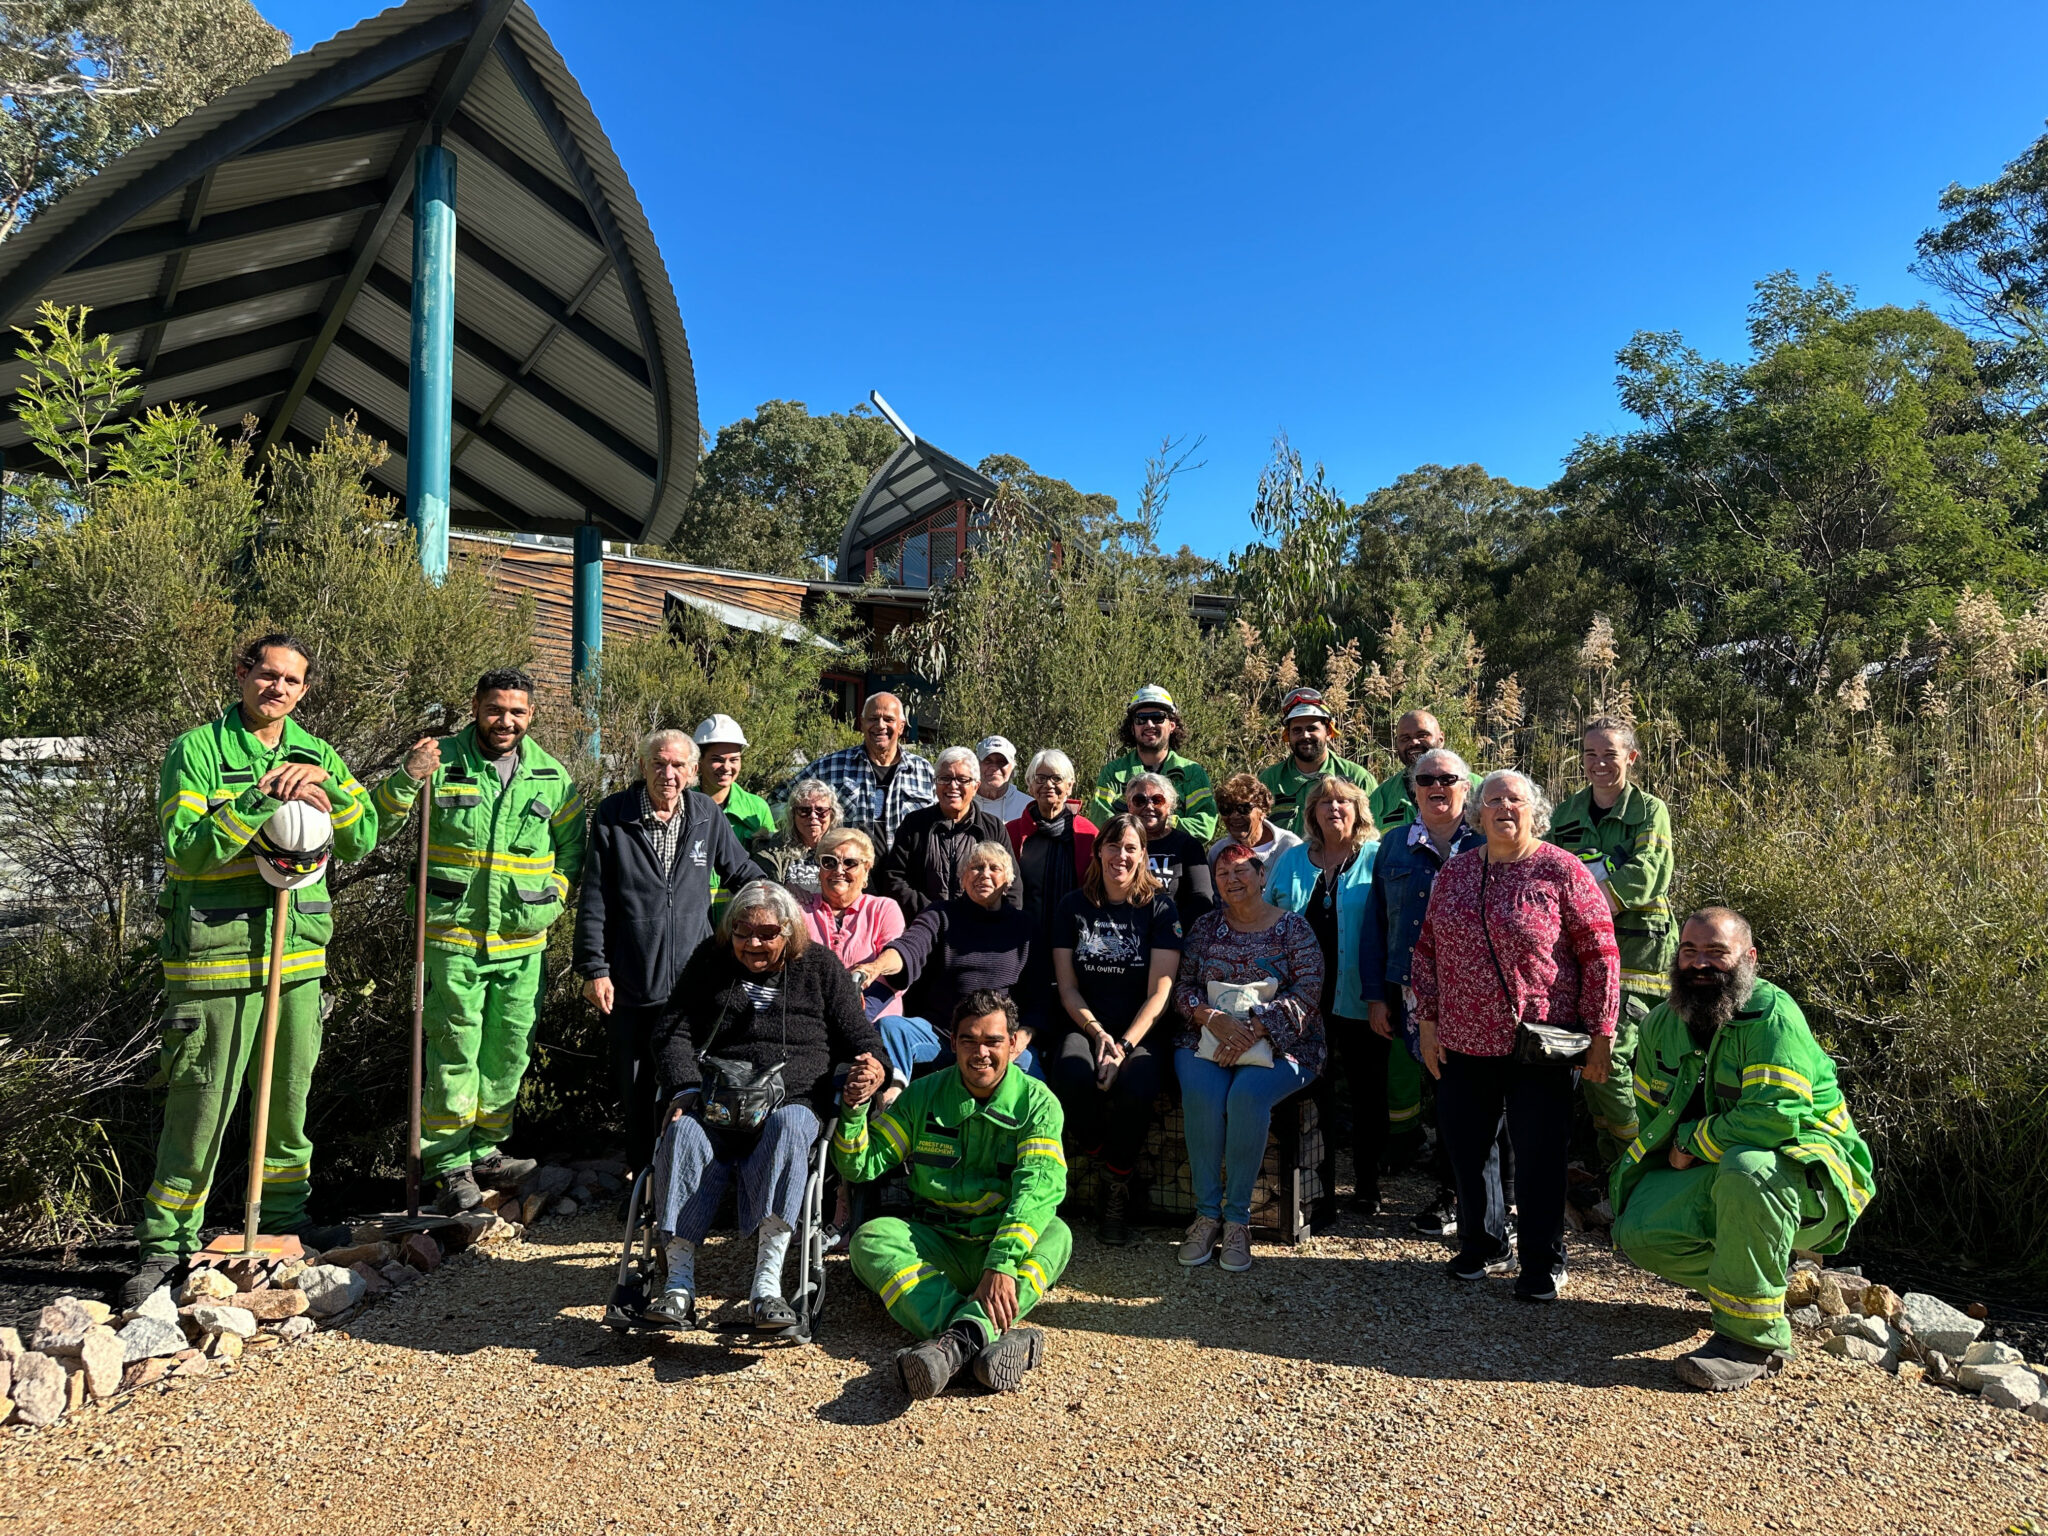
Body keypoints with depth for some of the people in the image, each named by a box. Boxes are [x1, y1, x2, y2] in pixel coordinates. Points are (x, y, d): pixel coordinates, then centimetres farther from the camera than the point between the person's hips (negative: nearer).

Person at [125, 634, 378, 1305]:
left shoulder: (318, 756, 10)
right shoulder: (196, 751, -3)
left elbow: (361, 841, 3)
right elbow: (184, 847, -13)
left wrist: (326, 783, -12)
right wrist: (260, 804, -21)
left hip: (299, 951, 5)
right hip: (215, 953, -5)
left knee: (291, 1090, 15)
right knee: (201, 1100, 1)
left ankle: (283, 1211, 32)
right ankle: (167, 1241, 16)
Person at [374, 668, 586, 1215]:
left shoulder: (552, 777, 6)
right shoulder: (442, 762, -2)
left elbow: (571, 847, 17)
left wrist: (553, 899, 4)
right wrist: (407, 778, -29)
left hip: (521, 944, 3)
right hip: (453, 939, -3)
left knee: (508, 1054, 12)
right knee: (454, 1054, -1)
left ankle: (485, 1149, 29)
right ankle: (449, 1164, 12)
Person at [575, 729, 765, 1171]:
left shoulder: (709, 815, 4)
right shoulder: (613, 815, -2)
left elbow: (742, 873, 16)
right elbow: (594, 899, -2)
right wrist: (594, 968, -6)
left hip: (692, 980, 1)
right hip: (629, 981, -1)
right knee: (635, 1086, 12)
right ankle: (642, 1173, 30)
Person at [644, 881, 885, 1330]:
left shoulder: (820, 967, 12)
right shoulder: (709, 963, 17)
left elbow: (860, 1038, 12)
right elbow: (673, 1033, 11)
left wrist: (870, 1069, -12)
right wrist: (687, 1089, -7)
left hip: (795, 1102, -2)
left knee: (787, 1131, -36)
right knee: (683, 1133, -31)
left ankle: (767, 1282, -42)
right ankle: (680, 1282, -34)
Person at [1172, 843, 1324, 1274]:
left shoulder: (1294, 928, 4)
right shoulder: (1206, 927, 13)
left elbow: (1307, 995, -6)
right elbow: (1183, 986, 7)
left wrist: (1253, 1029, -19)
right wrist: (1213, 1018, -15)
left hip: (1278, 1043, -2)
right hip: (1207, 1039, 2)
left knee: (1247, 1094, -32)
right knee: (1201, 1092, -29)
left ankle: (1237, 1217, -17)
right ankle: (1207, 1212, -16)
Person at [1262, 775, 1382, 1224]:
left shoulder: (1378, 860, 0)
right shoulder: (1291, 861, 11)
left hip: (1358, 999, -2)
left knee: (1368, 1093, 9)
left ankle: (1366, 1187, 26)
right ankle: (1321, 1192, 16)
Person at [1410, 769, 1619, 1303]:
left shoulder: (1561, 871, -6)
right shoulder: (1454, 872, 7)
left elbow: (1600, 955, -6)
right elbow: (1427, 949, 12)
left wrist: (1600, 1033, -8)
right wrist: (1427, 1021, 7)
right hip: (1463, 1042, 4)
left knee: (1538, 1154, 5)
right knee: (1466, 1147, 13)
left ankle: (1544, 1263, 25)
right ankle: (1481, 1246, 33)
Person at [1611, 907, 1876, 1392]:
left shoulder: (1773, 1015, -19)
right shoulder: (1662, 1023, 3)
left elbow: (1776, 1118, -30)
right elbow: (1652, 1114, 17)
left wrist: (1692, 1141, -18)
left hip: (1810, 1175, -6)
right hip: (1712, 1170, 6)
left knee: (1745, 1169, -40)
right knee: (1638, 1233, -16)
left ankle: (1754, 1337, -22)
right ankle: (1754, 1276, 12)